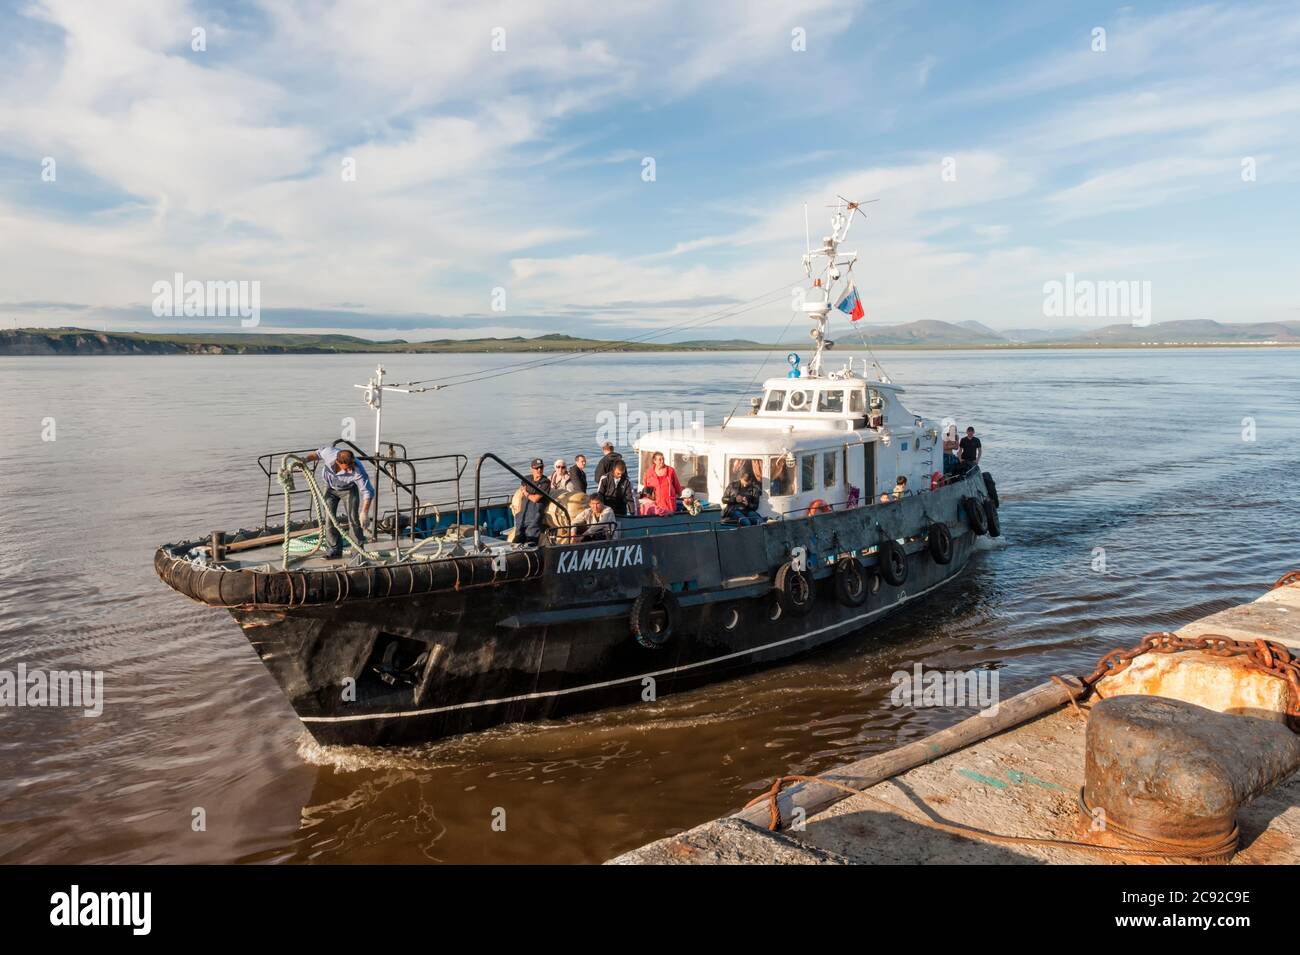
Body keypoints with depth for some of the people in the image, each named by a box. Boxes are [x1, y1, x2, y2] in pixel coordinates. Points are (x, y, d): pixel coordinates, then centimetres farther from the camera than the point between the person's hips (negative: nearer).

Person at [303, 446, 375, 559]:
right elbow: (318, 454, -7)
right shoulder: (329, 452, -33)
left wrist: (364, 512, -45)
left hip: (349, 489, -3)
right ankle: (334, 550, 6)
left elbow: (368, 491, -37)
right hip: (331, 488, 3)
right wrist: (306, 459, -23)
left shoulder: (358, 471, -41)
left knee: (353, 518, -11)